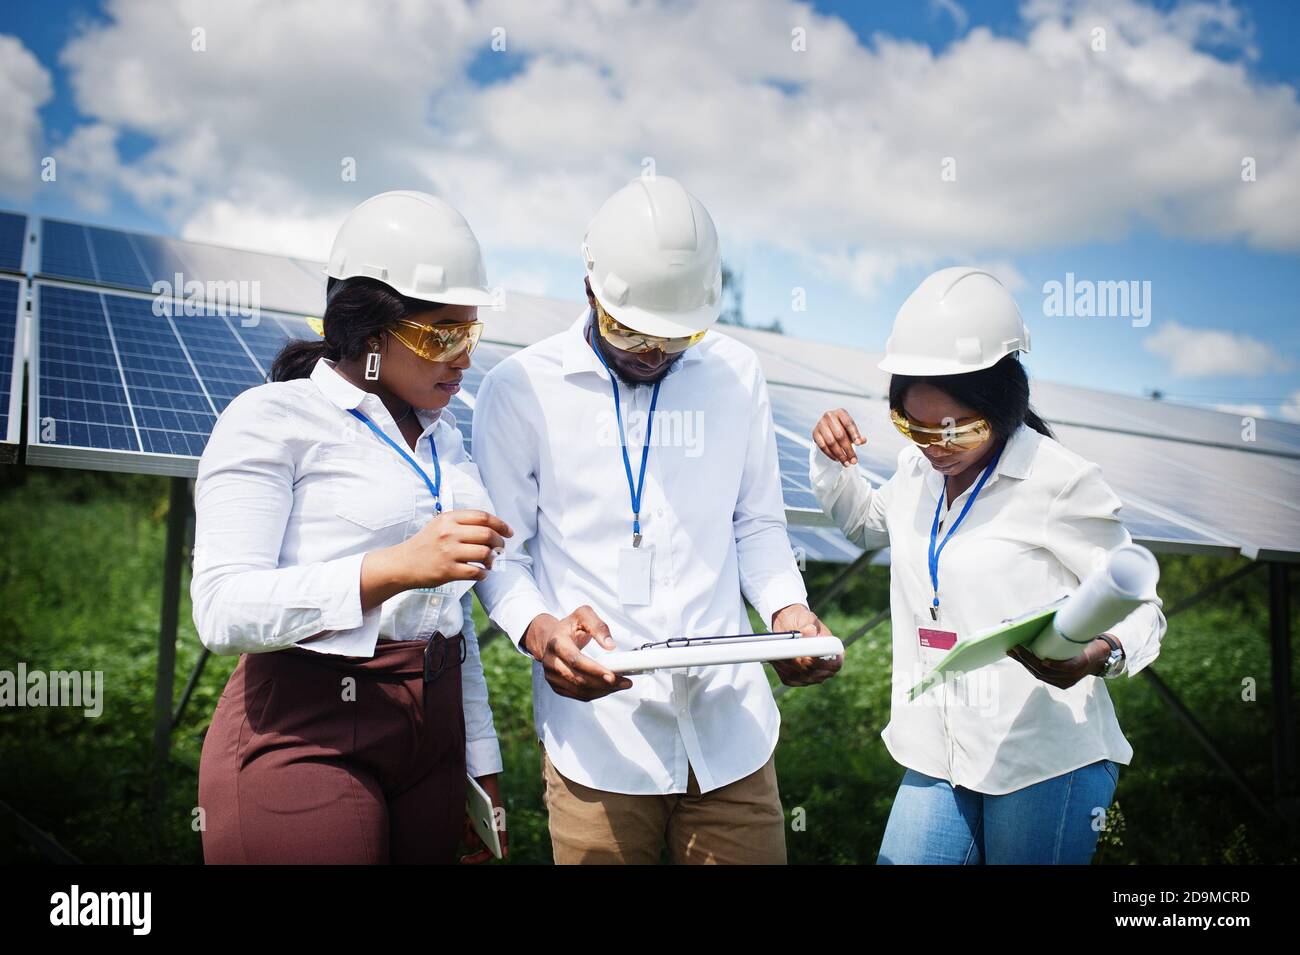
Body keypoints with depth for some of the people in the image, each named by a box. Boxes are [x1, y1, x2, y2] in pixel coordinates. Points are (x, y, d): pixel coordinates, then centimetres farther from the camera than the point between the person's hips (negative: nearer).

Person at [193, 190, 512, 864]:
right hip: (304, 739, -6)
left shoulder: (441, 434, 13)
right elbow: (223, 609, -19)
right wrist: (395, 566, -31)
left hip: (434, 736, 6)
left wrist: (482, 764, 14)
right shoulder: (271, 418, -7)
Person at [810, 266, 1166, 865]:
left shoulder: (1061, 482, -13)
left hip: (1048, 768, -5)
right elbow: (864, 522, 29)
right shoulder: (918, 471, 7)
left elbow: (1138, 607, -7)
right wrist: (832, 461, 9)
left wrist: (1098, 657, -29)